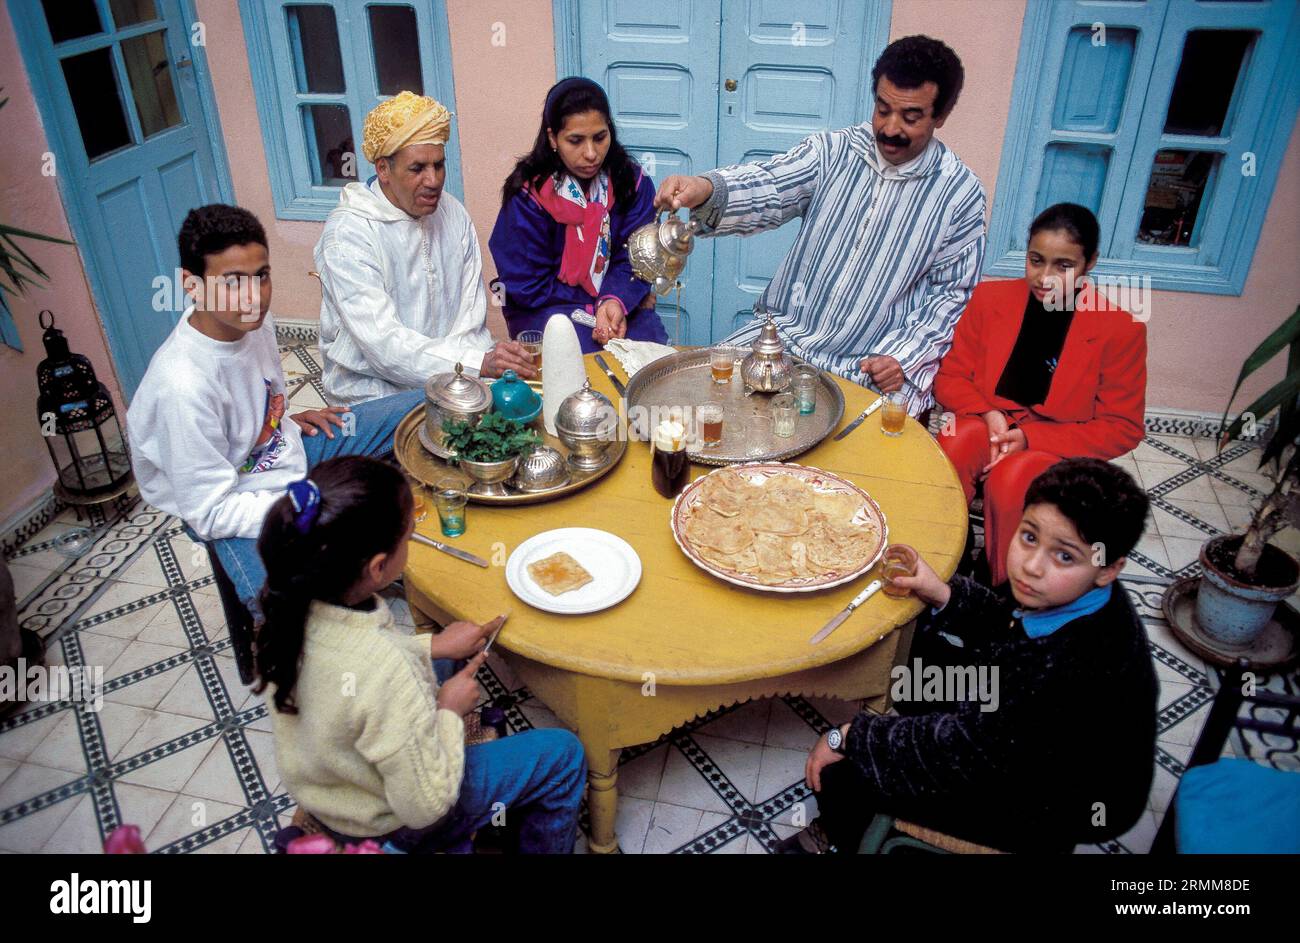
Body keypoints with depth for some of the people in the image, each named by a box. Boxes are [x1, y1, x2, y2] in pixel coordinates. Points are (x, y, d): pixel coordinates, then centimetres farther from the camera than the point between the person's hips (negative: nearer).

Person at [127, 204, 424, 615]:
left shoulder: (253, 319, -8)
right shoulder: (182, 386, -31)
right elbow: (211, 513, -25)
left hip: (286, 448, 8)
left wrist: (287, 420, 3)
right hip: (236, 508, -8)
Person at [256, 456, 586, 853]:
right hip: (385, 825, -7)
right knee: (563, 754, 4)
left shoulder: (291, 606, -20)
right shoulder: (386, 672, -42)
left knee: (442, 667, 28)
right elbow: (425, 807, -28)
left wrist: (430, 647, -1)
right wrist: (449, 711, -16)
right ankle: (542, 847, 31)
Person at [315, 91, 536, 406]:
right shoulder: (347, 233, -15)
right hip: (374, 390, -6)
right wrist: (480, 363, -37)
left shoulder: (453, 214, 5)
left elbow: (471, 313, 4)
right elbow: (383, 342, -25)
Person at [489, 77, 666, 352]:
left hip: (618, 303, 3)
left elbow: (634, 259, -5)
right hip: (546, 310, -3)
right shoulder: (529, 194, -13)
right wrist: (597, 306, -15)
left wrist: (617, 301, -27)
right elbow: (527, 287, -11)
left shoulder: (632, 181, -3)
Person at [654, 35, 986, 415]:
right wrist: (705, 190, -40)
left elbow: (952, 292, 2)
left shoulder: (961, 193, -3)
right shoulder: (832, 151, 0)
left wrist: (904, 358, -12)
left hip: (871, 367, -2)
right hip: (784, 330, 3)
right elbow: (767, 190, -17)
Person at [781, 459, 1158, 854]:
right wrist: (944, 596, -13)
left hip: (1046, 807, -8)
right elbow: (1005, 624, 5)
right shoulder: (1065, 597, -17)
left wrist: (849, 737, -23)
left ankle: (844, 837, 27)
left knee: (845, 767, -13)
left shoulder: (1072, 666, -40)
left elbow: (967, 746, -32)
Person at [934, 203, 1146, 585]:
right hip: (985, 425, 2)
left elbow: (1122, 428, -3)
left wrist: (1030, 437, -16)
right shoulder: (991, 298, 2)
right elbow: (950, 378, 8)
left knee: (1011, 480, -36)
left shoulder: (1120, 329, -6)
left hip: (1060, 447, -2)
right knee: (950, 452, -34)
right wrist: (988, 415, -15)